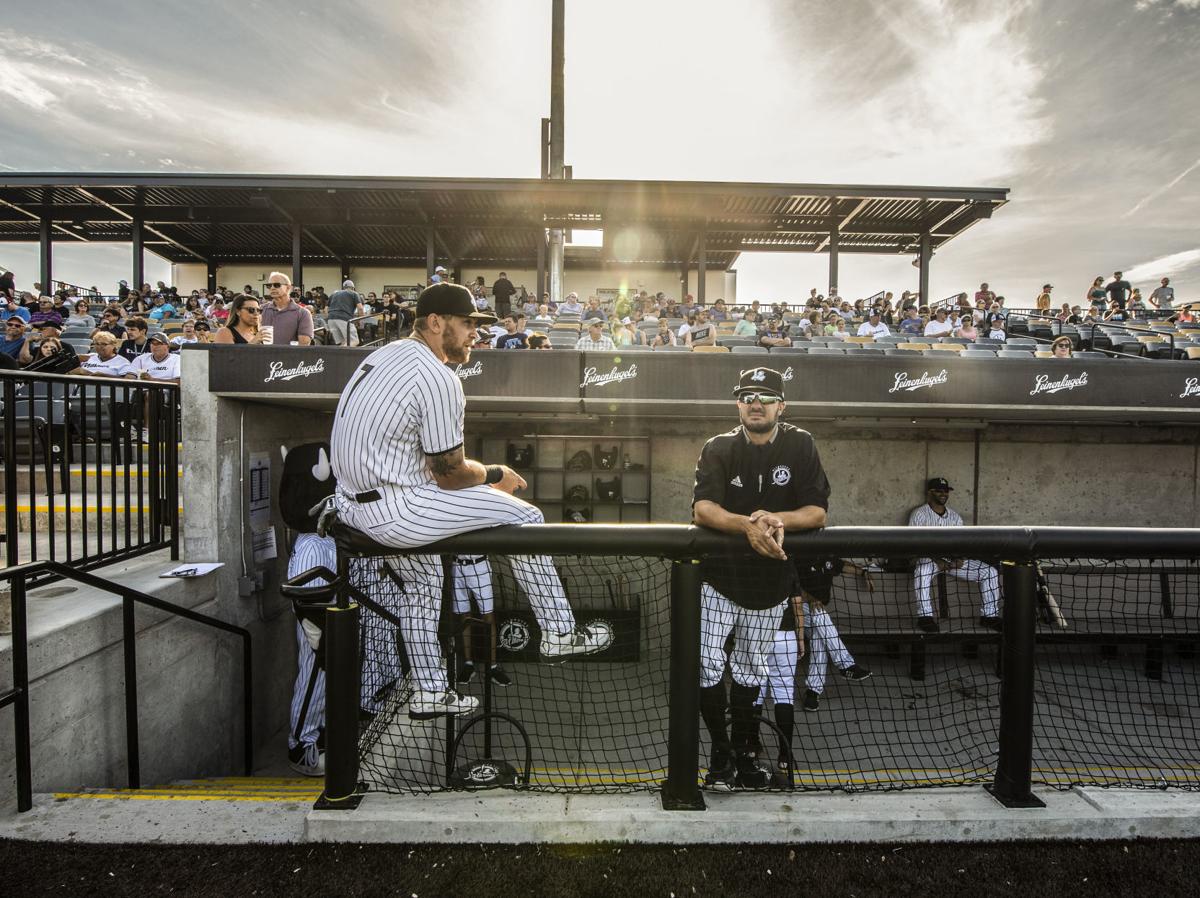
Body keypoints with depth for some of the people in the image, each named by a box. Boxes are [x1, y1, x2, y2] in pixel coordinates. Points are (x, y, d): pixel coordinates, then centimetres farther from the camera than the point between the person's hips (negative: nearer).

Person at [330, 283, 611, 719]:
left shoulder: (383, 355, 12)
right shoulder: (439, 378, -18)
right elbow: (450, 474, -15)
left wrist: (477, 471, 16)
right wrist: (495, 475, 5)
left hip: (352, 503, 10)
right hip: (395, 511, -10)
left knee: (422, 586, 28)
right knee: (524, 517, -2)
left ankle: (428, 693, 39)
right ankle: (559, 633, 9)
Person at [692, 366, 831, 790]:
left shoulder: (800, 446, -6)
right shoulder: (719, 448, -7)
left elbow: (817, 512, -13)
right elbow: (702, 509, -22)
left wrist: (777, 520, -33)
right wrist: (747, 525, -40)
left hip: (771, 583, 1)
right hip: (719, 578, -1)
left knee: (750, 672, 16)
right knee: (707, 665, -6)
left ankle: (743, 752, 35)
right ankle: (720, 751, 16)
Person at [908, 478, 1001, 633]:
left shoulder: (954, 516, 15)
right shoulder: (919, 514, -2)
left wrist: (959, 559, -12)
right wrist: (937, 560, -23)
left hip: (953, 559, 5)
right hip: (928, 558, -5)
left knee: (990, 572, -9)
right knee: (923, 570, -41)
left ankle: (989, 615, 1)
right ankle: (925, 616, -34)